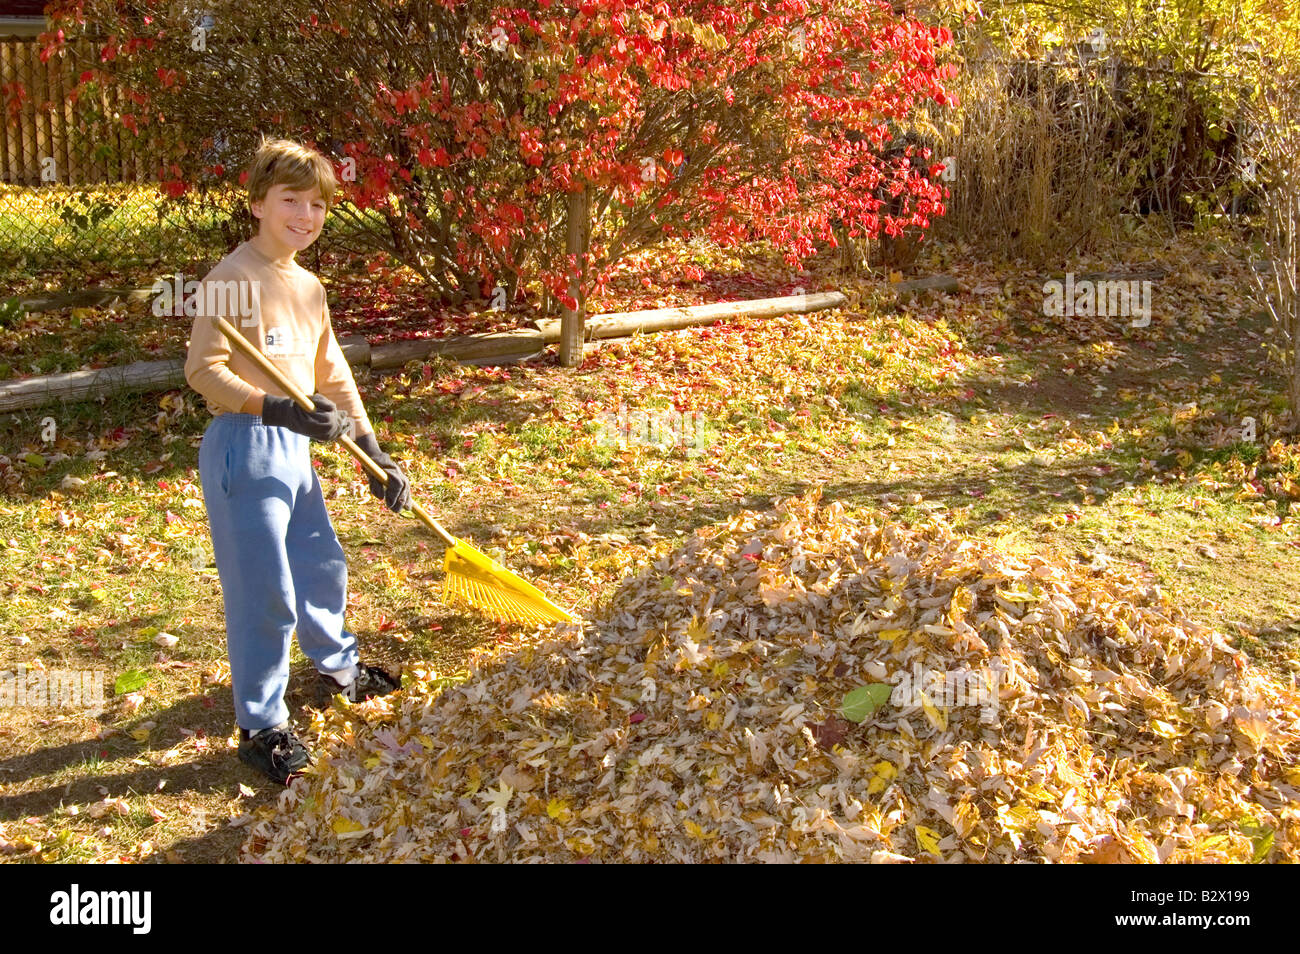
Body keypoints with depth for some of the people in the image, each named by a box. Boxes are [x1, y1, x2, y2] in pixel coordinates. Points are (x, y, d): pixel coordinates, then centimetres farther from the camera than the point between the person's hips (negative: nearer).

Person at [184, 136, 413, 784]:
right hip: (245, 448, -9)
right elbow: (203, 371, -20)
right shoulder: (235, 278, -15)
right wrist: (282, 408, -28)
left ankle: (339, 667, 47)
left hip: (293, 448, 9)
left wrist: (375, 455, 13)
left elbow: (333, 375, 16)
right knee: (265, 592, -2)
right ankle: (260, 727, 14)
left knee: (323, 566, 23)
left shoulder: (308, 286, 12)